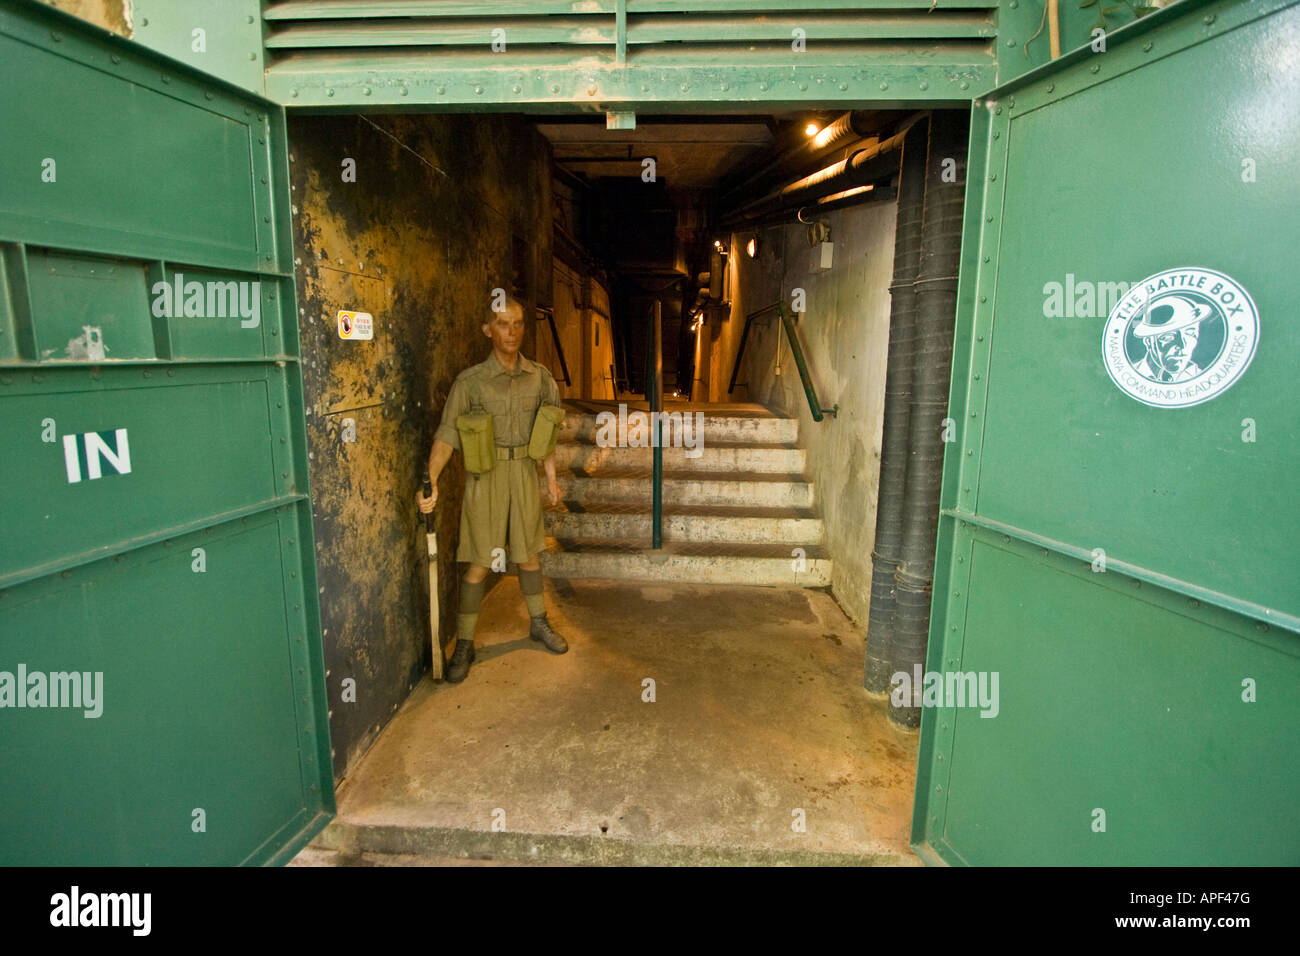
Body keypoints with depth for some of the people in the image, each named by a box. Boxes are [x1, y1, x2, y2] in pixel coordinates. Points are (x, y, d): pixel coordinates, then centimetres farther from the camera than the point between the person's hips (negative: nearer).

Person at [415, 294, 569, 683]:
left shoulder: (539, 377, 3)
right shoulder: (470, 381, -9)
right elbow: (447, 435, -15)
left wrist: (551, 478, 12)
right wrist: (431, 481, -26)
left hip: (524, 472, 3)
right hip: (486, 476, -3)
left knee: (528, 552, 15)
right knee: (479, 562, 0)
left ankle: (538, 623, 35)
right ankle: (464, 645, 15)